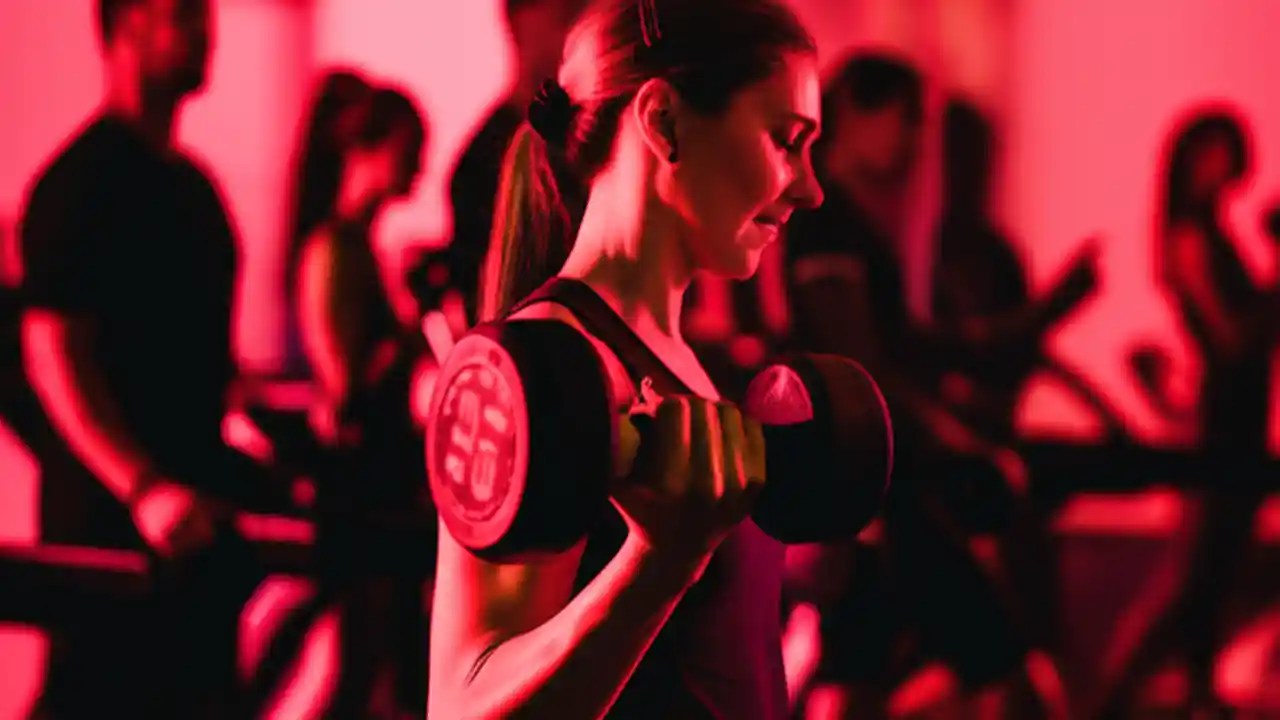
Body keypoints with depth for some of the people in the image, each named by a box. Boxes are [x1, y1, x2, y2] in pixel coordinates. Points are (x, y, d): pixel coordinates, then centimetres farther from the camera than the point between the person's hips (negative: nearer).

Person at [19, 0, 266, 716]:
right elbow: (54, 354, -19)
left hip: (197, 504, 9)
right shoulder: (83, 181, -12)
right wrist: (144, 489, -28)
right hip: (112, 514, -9)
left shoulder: (190, 183, 15)